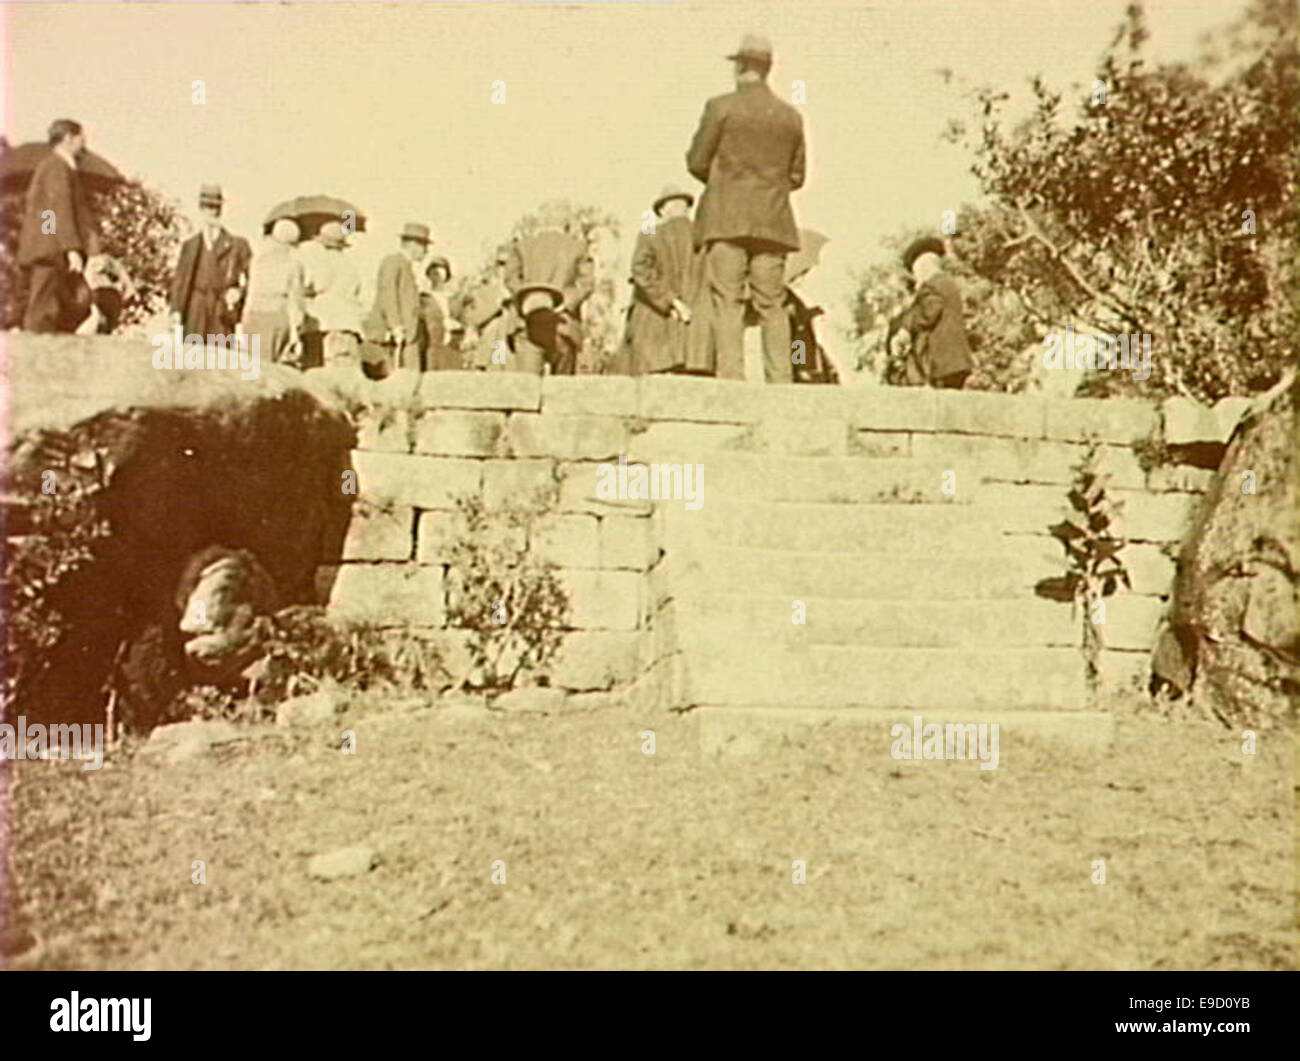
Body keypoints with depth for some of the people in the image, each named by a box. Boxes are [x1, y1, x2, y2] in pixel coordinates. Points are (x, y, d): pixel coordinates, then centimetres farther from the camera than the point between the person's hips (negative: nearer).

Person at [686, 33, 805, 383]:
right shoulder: (791, 116, 10)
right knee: (772, 305, 4)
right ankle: (780, 383, -2)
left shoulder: (721, 107, -2)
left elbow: (697, 162, 0)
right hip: (772, 221, 4)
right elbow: (796, 176, 14)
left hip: (726, 219, -4)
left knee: (727, 301, -5)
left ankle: (731, 377, -13)